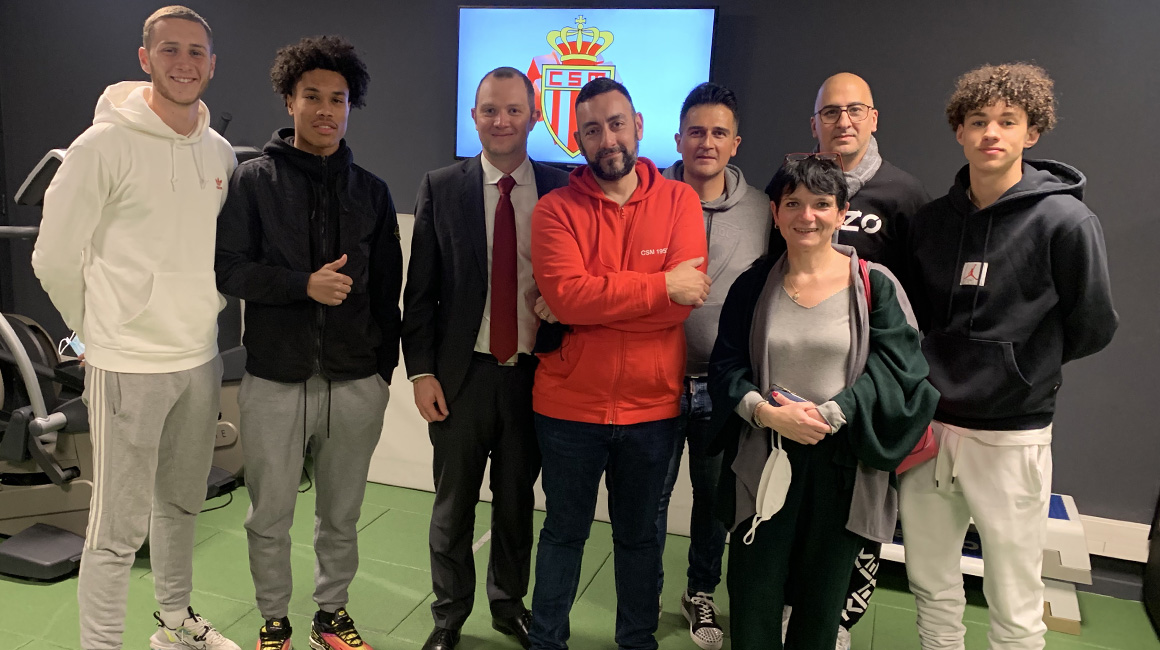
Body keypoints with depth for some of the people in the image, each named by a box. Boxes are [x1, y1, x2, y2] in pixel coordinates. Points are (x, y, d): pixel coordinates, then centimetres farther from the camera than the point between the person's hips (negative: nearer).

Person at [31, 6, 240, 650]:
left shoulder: (220, 153, 6)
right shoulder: (105, 145, -11)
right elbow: (55, 259, -6)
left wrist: (197, 316, 12)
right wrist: (102, 330, 5)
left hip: (201, 358, 6)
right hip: (127, 364, -6)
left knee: (182, 502, 19)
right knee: (119, 524, 0)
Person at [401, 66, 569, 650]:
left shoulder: (561, 189, 0)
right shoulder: (440, 189, 0)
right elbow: (419, 290, 0)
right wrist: (421, 370, -6)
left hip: (534, 373, 1)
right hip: (461, 374, 0)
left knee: (518, 499, 16)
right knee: (454, 504, 12)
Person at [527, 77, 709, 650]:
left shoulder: (679, 200, -3)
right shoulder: (556, 210, -6)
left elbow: (688, 294, -16)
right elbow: (565, 295, -21)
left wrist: (595, 298, -19)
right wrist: (661, 286, -20)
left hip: (652, 408, 1)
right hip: (569, 406, -1)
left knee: (639, 536, 19)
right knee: (564, 532, 17)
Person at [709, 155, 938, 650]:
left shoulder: (874, 286, -2)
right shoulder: (753, 286, 4)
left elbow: (894, 368, -7)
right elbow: (727, 366, 1)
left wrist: (829, 414, -19)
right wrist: (770, 414, -16)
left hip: (841, 464, -1)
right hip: (765, 459, 1)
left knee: (821, 604, 14)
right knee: (752, 598, 4)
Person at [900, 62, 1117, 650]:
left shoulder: (1065, 221, -9)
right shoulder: (931, 221, 5)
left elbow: (1092, 328, -3)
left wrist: (1021, 368, 4)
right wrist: (940, 370, 3)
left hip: (1011, 437, -4)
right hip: (928, 426, 4)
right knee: (931, 588, 16)